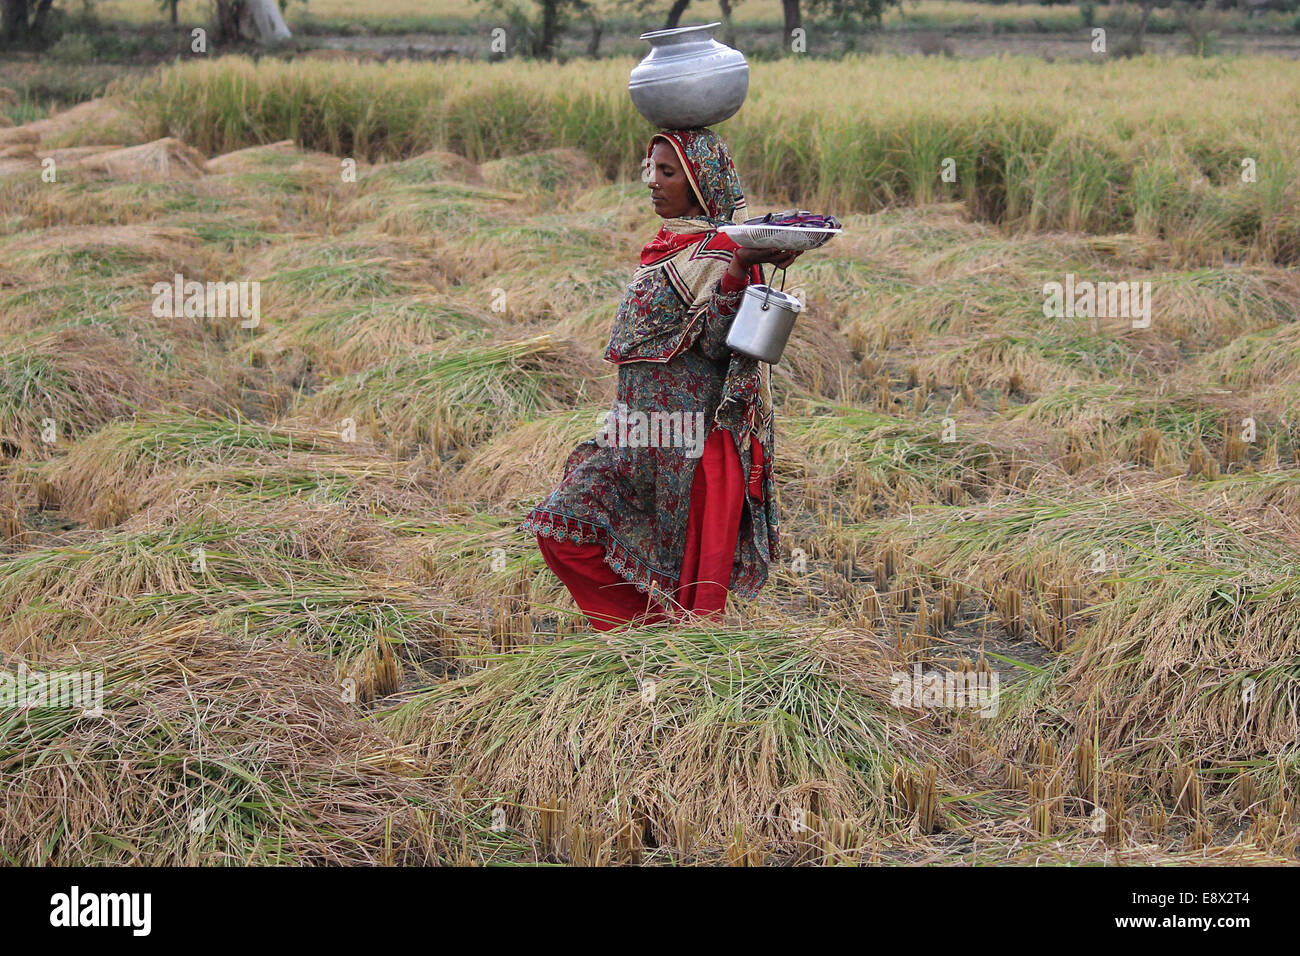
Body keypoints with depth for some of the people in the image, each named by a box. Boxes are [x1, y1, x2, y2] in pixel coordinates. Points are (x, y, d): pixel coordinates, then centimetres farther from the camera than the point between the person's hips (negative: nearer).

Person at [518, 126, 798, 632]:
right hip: (641, 437, 9)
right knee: (565, 530, 5)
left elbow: (717, 343, -26)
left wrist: (741, 269, -36)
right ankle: (651, 631, 13)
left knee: (691, 568, 0)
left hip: (688, 442, -9)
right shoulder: (665, 245, 14)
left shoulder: (714, 255, -12)